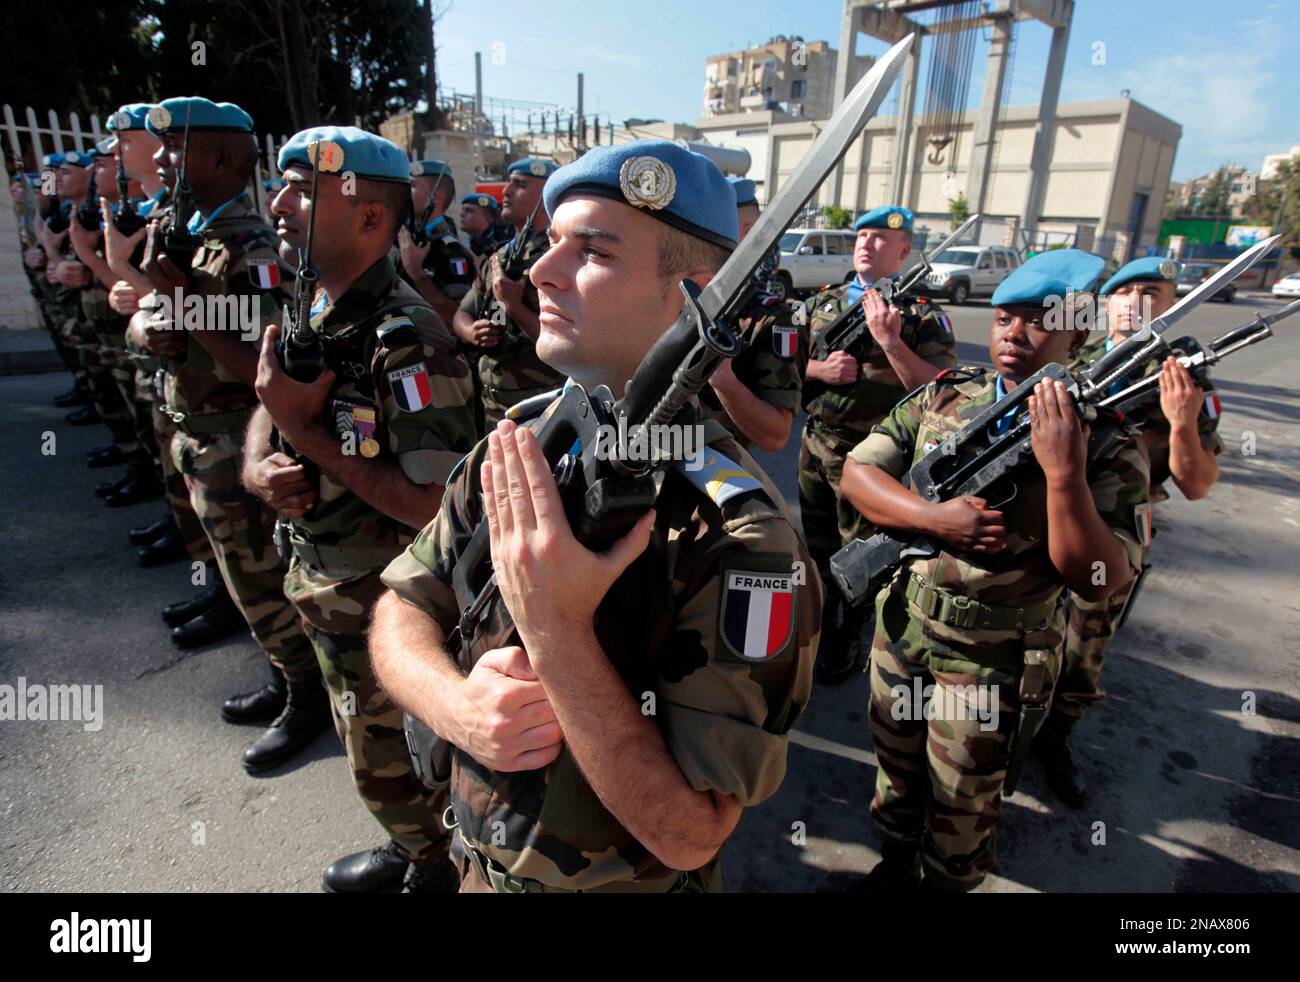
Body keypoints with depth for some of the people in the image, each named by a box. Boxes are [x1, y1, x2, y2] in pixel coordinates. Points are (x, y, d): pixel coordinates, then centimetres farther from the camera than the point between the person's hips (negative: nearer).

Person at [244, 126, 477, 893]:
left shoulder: (405, 342, -26)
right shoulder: (309, 314, 1)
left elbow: (436, 508, -29)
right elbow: (266, 414, 12)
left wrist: (305, 433, -25)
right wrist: (259, 467, -11)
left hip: (384, 603, -8)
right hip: (323, 584, 8)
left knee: (392, 765, 14)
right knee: (373, 749, 28)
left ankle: (439, 867, 43)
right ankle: (410, 851, 53)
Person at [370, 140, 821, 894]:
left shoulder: (741, 534, -30)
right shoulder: (518, 445, -11)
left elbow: (689, 834, -27)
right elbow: (401, 612, -4)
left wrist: (557, 632, -35)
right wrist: (453, 702, -24)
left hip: (627, 877, -4)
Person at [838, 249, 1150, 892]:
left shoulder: (1106, 441, -13)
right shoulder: (945, 394, -2)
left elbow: (1099, 581, -20)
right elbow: (857, 473, -7)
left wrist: (1064, 473, -32)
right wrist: (935, 517, -22)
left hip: (992, 658, -4)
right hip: (902, 625, 4)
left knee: (962, 805, 17)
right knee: (895, 765, 24)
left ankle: (947, 882, 45)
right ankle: (894, 862, 51)